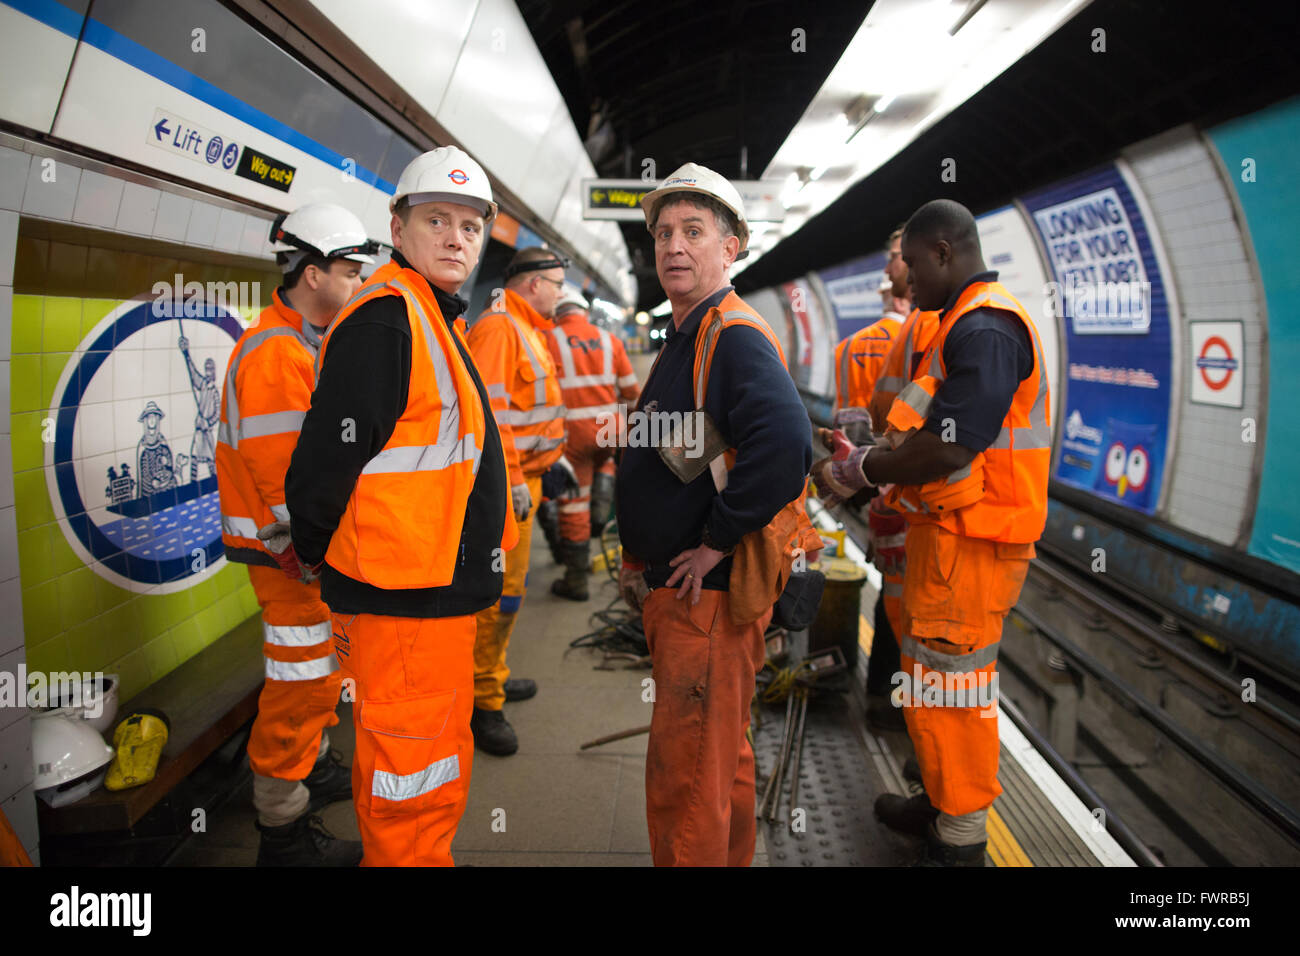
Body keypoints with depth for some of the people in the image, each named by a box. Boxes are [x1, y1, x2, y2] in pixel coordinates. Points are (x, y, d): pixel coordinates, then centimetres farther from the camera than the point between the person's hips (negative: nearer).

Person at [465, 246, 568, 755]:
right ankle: (481, 701, 3)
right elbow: (487, 412, -24)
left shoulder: (527, 328, 18)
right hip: (507, 483, -11)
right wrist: (513, 480, -24)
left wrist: (549, 461, 23)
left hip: (525, 476, 11)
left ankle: (493, 675, 32)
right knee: (500, 591, -6)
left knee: (509, 583, 18)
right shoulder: (497, 328, -16)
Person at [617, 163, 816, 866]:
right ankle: (731, 858, 43)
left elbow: (784, 444, -35)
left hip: (709, 591, -10)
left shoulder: (735, 338, -17)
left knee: (685, 774, 0)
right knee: (720, 753, 25)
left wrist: (718, 541, -25)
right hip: (673, 588, 10)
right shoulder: (685, 337, 15)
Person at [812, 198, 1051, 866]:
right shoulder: (967, 321, 16)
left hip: (971, 542, -10)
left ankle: (959, 841, 15)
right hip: (948, 531, 10)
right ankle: (942, 803, 36)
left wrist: (856, 473, -14)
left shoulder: (983, 328, -19)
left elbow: (948, 449, -26)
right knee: (929, 677, 20)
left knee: (949, 686, 0)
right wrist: (865, 455, 9)